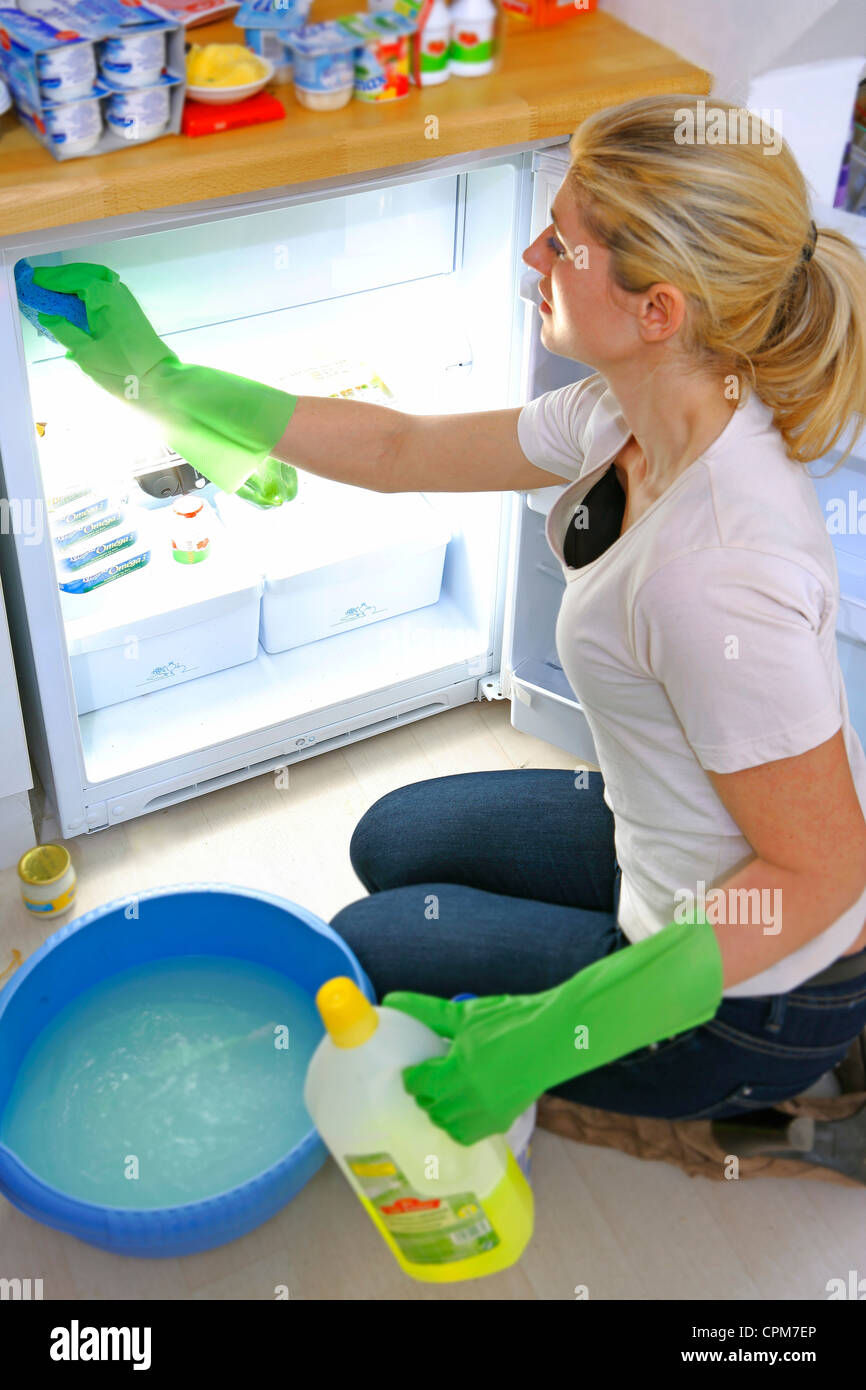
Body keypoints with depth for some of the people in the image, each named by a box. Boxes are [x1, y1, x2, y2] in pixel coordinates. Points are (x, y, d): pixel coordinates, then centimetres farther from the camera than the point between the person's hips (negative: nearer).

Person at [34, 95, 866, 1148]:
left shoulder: (715, 573, -38)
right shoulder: (634, 413, -10)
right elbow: (402, 449, 2)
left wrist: (546, 1034, -28)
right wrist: (159, 378, 6)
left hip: (761, 998, -8)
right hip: (665, 848, 8)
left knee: (366, 949, 11)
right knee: (394, 842, 24)